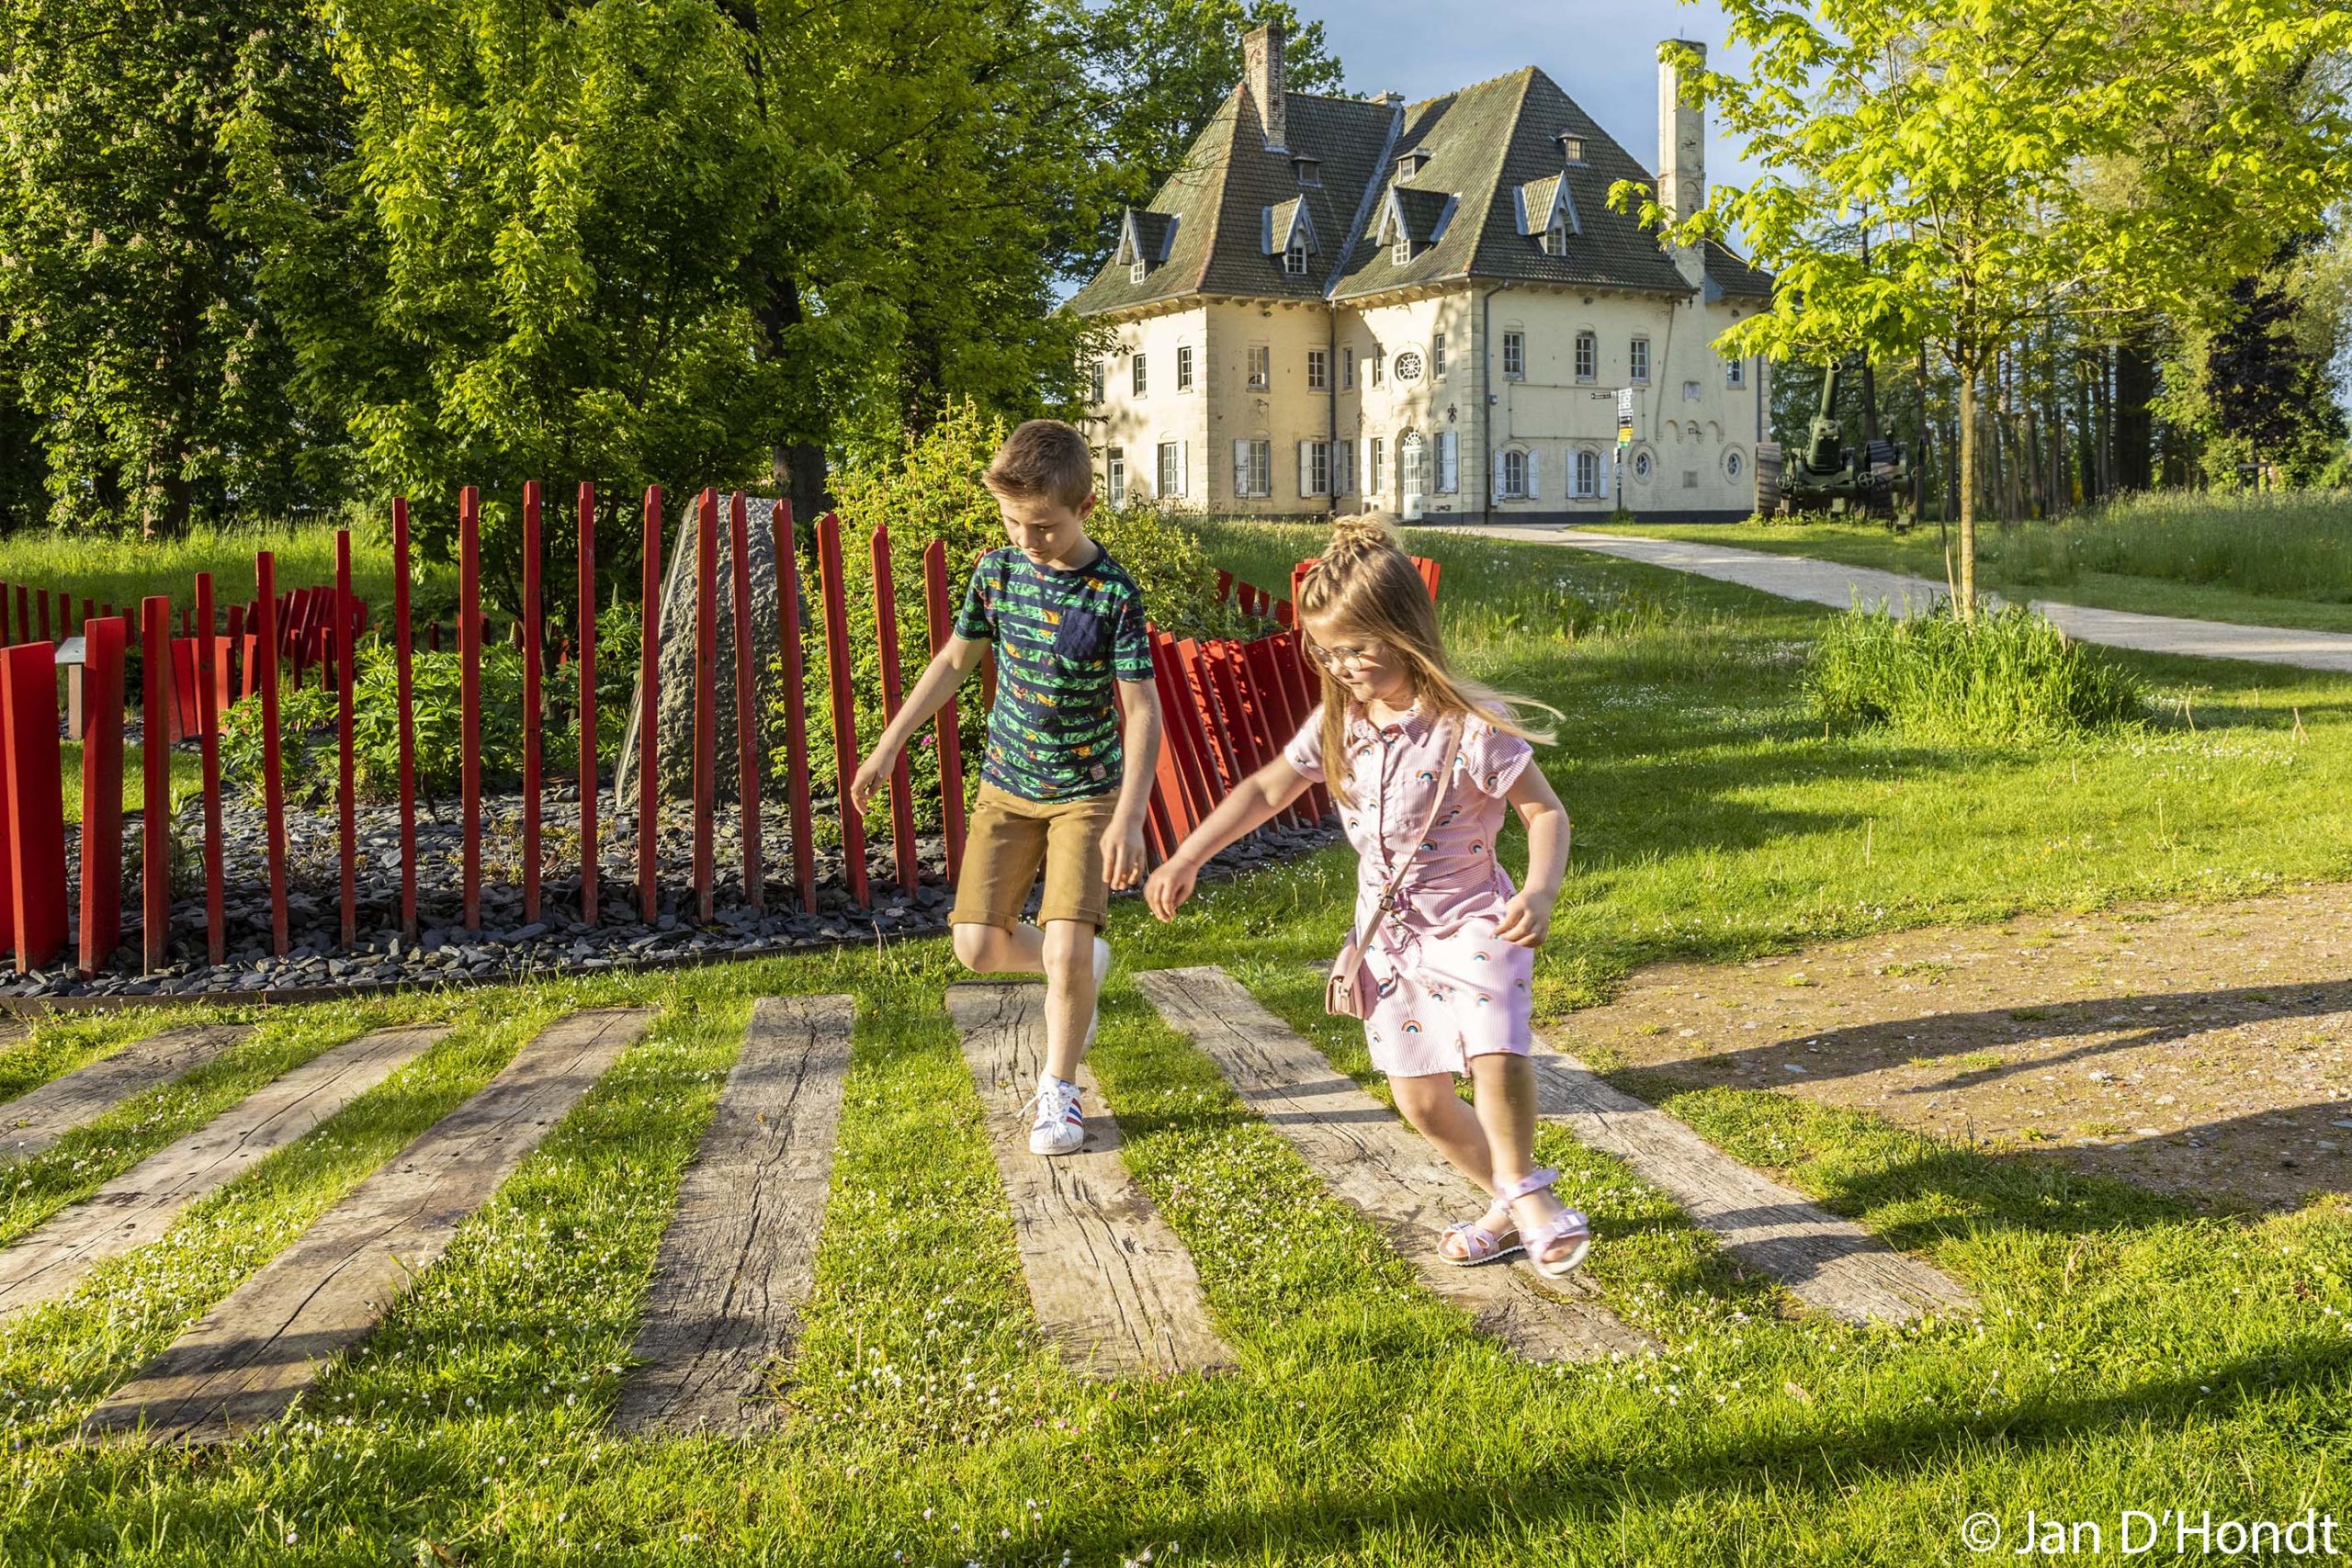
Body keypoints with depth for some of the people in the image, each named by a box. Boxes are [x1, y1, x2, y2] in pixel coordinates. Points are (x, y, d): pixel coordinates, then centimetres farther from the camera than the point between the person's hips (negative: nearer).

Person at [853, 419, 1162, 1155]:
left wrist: (1129, 818, -24)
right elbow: (955, 660, 11)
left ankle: (1059, 1090, 10)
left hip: (1086, 792, -4)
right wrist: (889, 744, 12)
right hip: (1006, 786, 4)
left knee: (1066, 951, -13)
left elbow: (1142, 711, -16)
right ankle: (1082, 968, 29)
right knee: (978, 945, -2)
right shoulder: (997, 570, -4)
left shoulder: (1114, 595, -17)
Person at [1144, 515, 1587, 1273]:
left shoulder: (1471, 726, -21)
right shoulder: (1339, 722, -3)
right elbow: (1266, 789, 9)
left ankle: (1522, 1186, -5)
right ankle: (1512, 1205, 30)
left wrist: (1541, 892, -36)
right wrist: (1186, 859, 4)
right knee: (1420, 1099, 10)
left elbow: (1546, 813, -18)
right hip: (1389, 934, 6)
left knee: (1497, 1060, -30)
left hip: (1470, 925, -6)